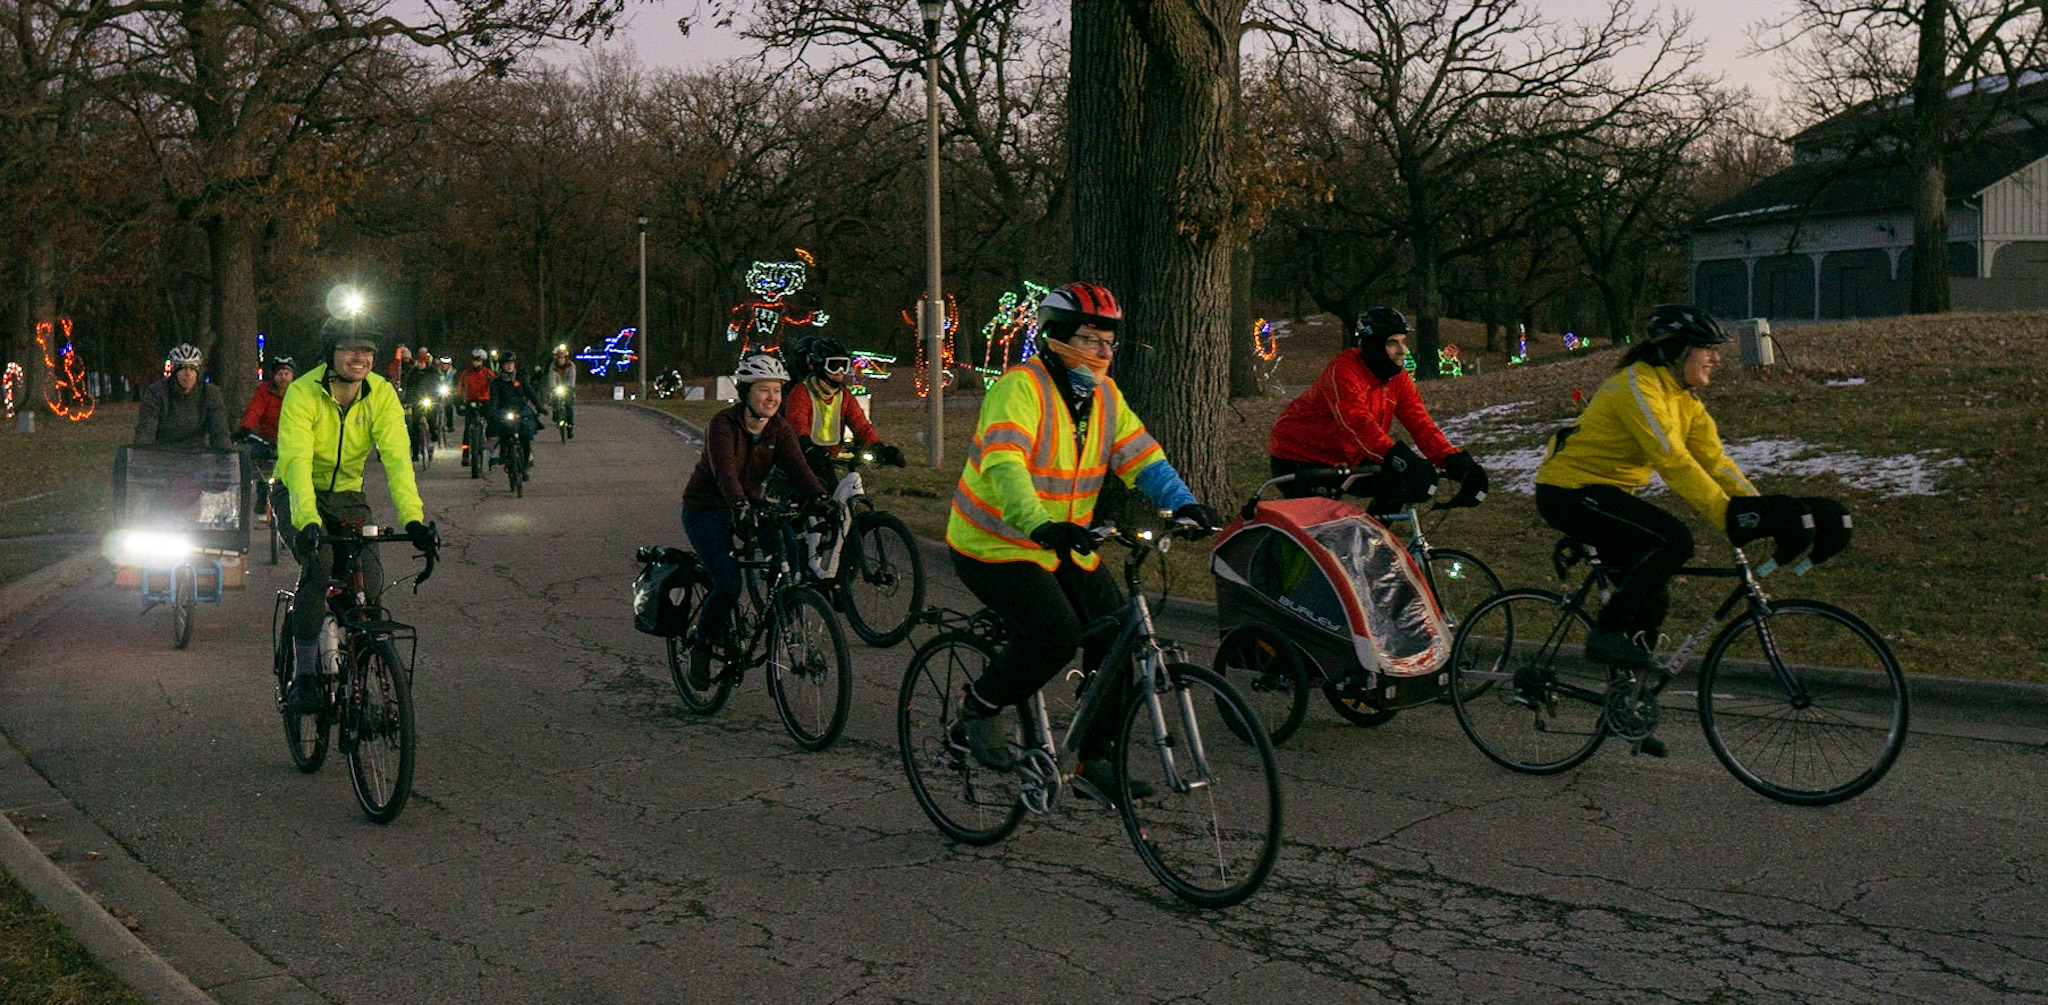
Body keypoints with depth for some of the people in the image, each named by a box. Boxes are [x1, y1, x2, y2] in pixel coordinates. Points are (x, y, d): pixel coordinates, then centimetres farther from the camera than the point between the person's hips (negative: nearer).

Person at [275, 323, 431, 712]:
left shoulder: (382, 395, -13)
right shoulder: (303, 393, -22)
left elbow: (397, 459, -23)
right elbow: (297, 461, -32)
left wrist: (412, 518, -38)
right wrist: (307, 521, -47)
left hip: (347, 495, 3)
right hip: (299, 494, -3)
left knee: (370, 581, -15)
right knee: (319, 563, -30)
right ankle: (303, 675, -21)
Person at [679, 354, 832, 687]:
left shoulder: (780, 431, -5)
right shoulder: (723, 425, -20)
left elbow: (798, 469, -18)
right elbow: (725, 472, -35)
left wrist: (820, 498, -38)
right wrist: (740, 505, -53)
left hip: (750, 506, 6)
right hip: (706, 511, -6)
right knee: (729, 585, -21)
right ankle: (701, 646, 3)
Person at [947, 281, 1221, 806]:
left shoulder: (1104, 395, 5)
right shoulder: (1021, 387, -20)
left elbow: (1141, 454, 1)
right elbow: (1002, 464, -34)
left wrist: (1183, 503, -17)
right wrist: (1039, 525, -50)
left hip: (1065, 545, 8)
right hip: (996, 545, -7)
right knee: (1055, 635, -25)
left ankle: (1098, 760, 10)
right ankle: (980, 706, 1)